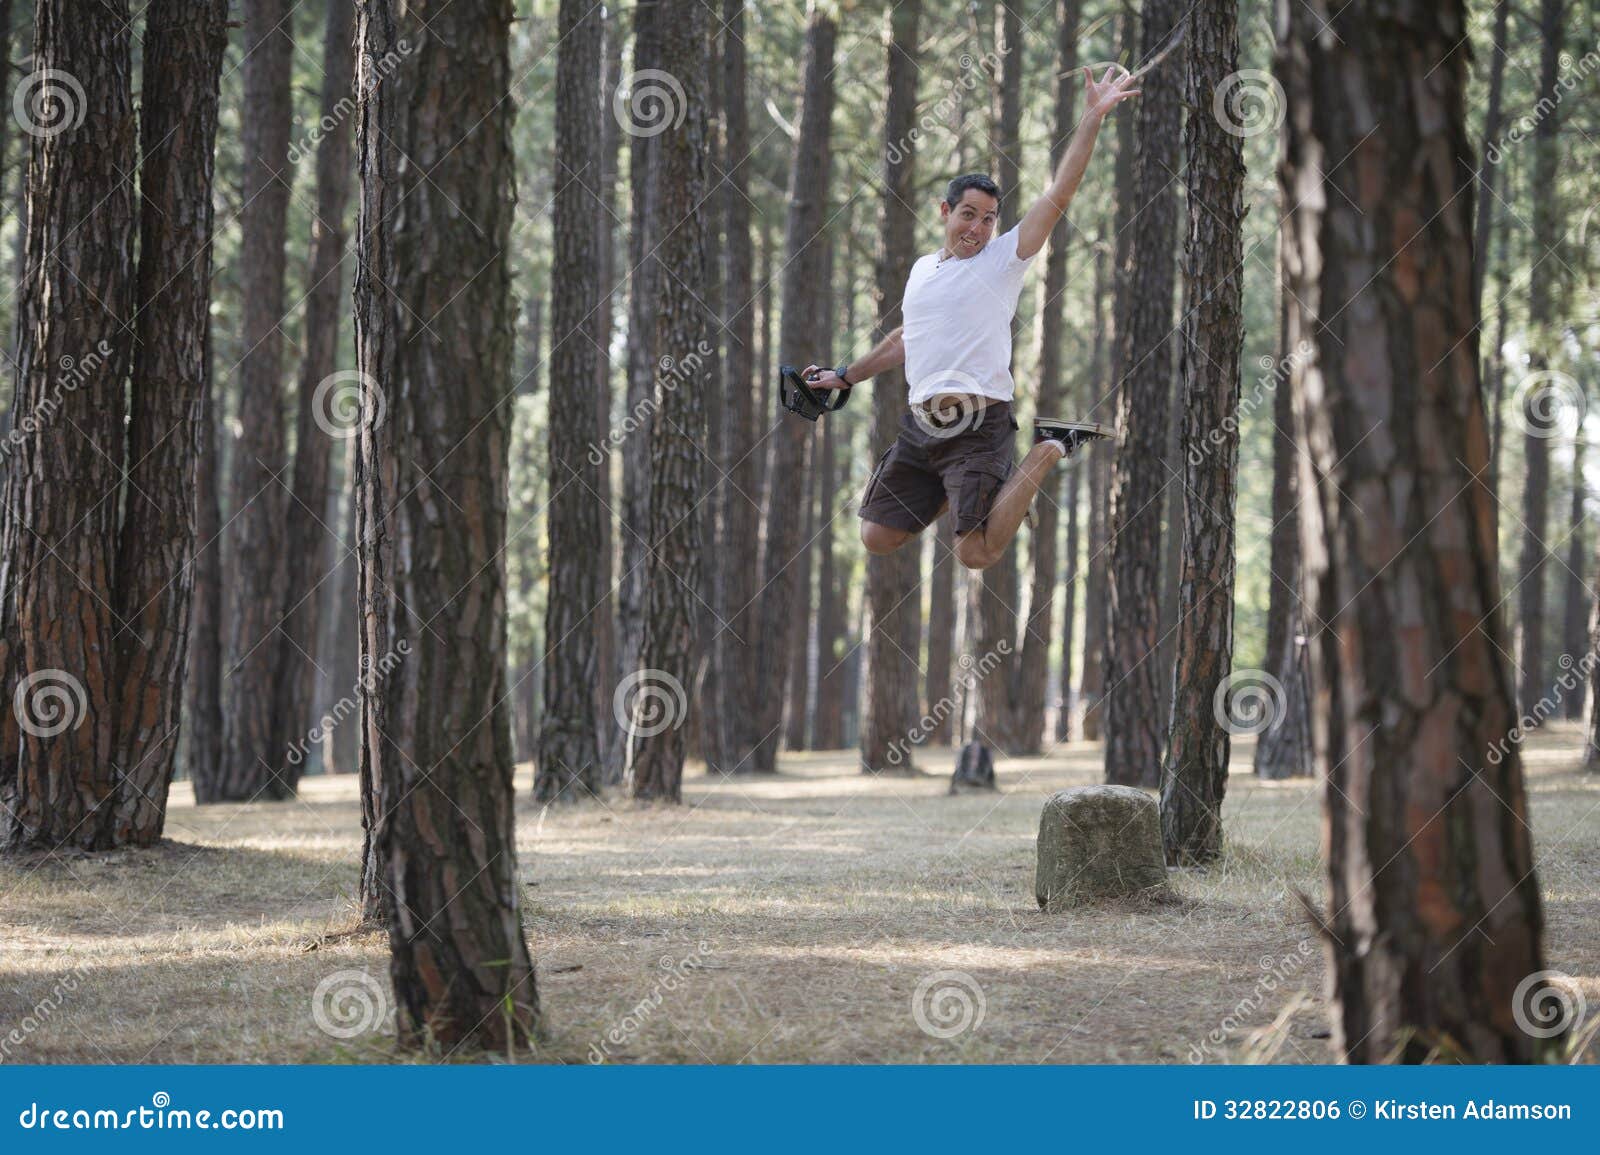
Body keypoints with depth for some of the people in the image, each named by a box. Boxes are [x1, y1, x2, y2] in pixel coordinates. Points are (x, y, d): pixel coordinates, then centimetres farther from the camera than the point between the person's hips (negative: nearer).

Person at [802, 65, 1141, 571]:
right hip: (920, 424, 6)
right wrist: (844, 377, 38)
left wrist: (1092, 117, -18)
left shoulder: (1003, 258, -1)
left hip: (978, 424, -6)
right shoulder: (922, 269, 18)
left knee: (976, 555, -16)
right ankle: (961, 491, 25)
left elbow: (1059, 194, -11)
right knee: (876, 539, 4)